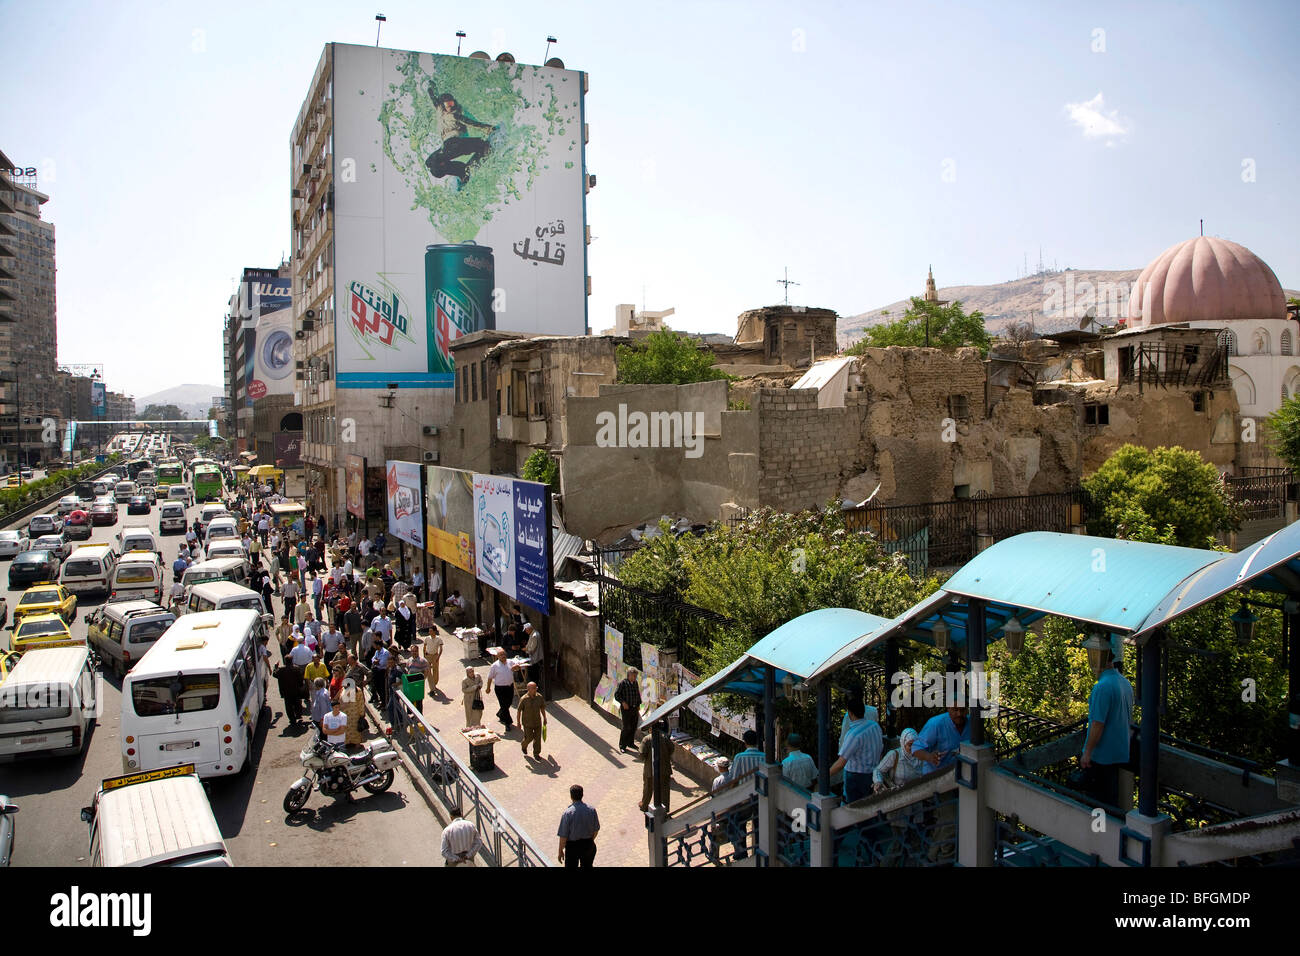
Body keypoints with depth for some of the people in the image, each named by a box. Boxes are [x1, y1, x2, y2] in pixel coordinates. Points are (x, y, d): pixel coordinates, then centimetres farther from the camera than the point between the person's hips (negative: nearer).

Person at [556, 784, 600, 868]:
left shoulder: (567, 813, -22)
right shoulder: (592, 810, -11)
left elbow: (563, 836, -16)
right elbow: (596, 830, 1)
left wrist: (560, 851, -2)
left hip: (572, 846, -3)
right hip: (588, 845, 3)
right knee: (587, 865, 23)